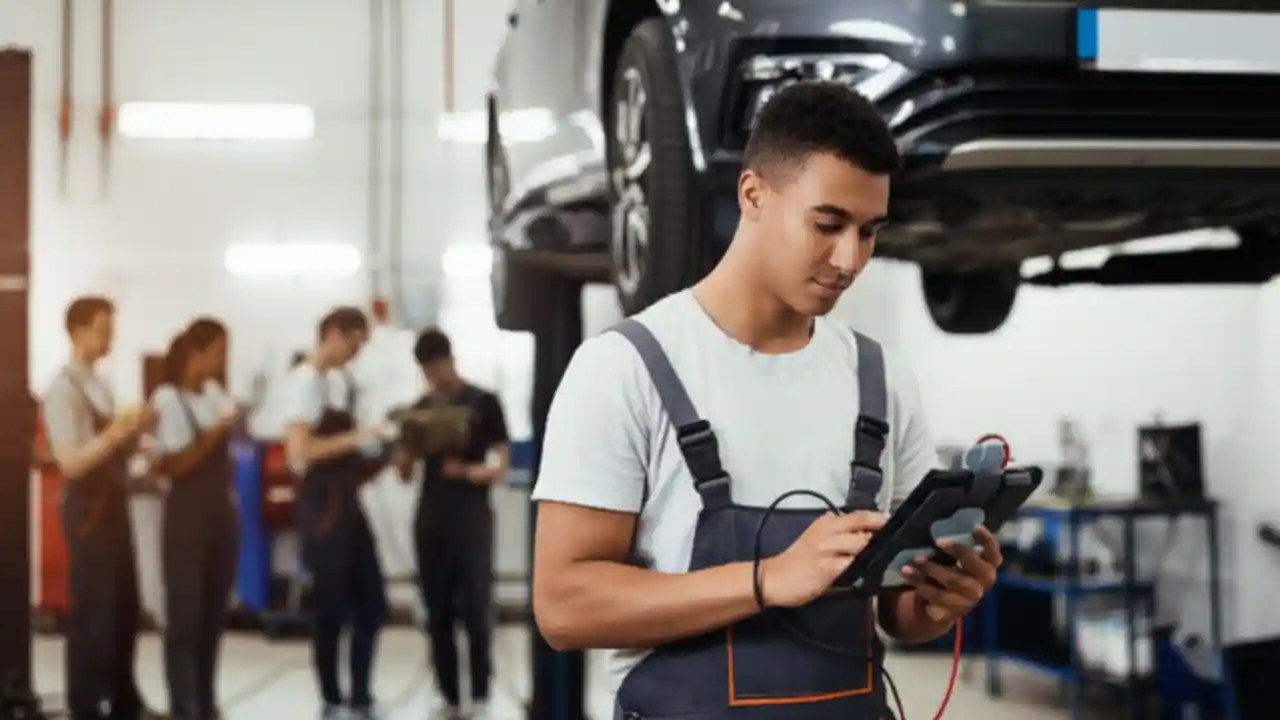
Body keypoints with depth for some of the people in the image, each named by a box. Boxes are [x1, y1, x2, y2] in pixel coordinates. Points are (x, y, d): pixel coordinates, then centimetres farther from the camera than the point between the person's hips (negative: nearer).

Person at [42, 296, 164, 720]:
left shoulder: (100, 385, 13)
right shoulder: (64, 388, -14)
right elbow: (71, 462, -21)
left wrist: (132, 431, 1)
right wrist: (116, 431, -26)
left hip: (114, 502, 9)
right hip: (88, 508, -9)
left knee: (124, 606, 15)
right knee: (91, 609, -1)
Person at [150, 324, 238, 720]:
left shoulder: (215, 398, 12)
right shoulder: (168, 398, -9)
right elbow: (172, 465, -14)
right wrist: (214, 434, -18)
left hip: (222, 515, 7)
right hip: (187, 520, -7)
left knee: (214, 615, 9)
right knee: (185, 617, -5)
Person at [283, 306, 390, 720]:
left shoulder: (343, 381, 15)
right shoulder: (305, 380, -10)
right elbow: (299, 452, -20)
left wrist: (372, 449, 6)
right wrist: (355, 439, -18)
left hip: (349, 503, 8)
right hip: (321, 506, -8)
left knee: (372, 604, 10)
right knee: (332, 608, -1)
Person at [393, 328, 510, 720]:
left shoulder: (483, 402, -1)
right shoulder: (420, 408, 12)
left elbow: (501, 465, -3)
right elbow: (405, 473, 11)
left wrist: (472, 471, -23)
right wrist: (405, 447, -10)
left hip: (472, 520, -4)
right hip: (430, 522, 4)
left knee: (477, 612, -5)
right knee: (438, 615, 5)